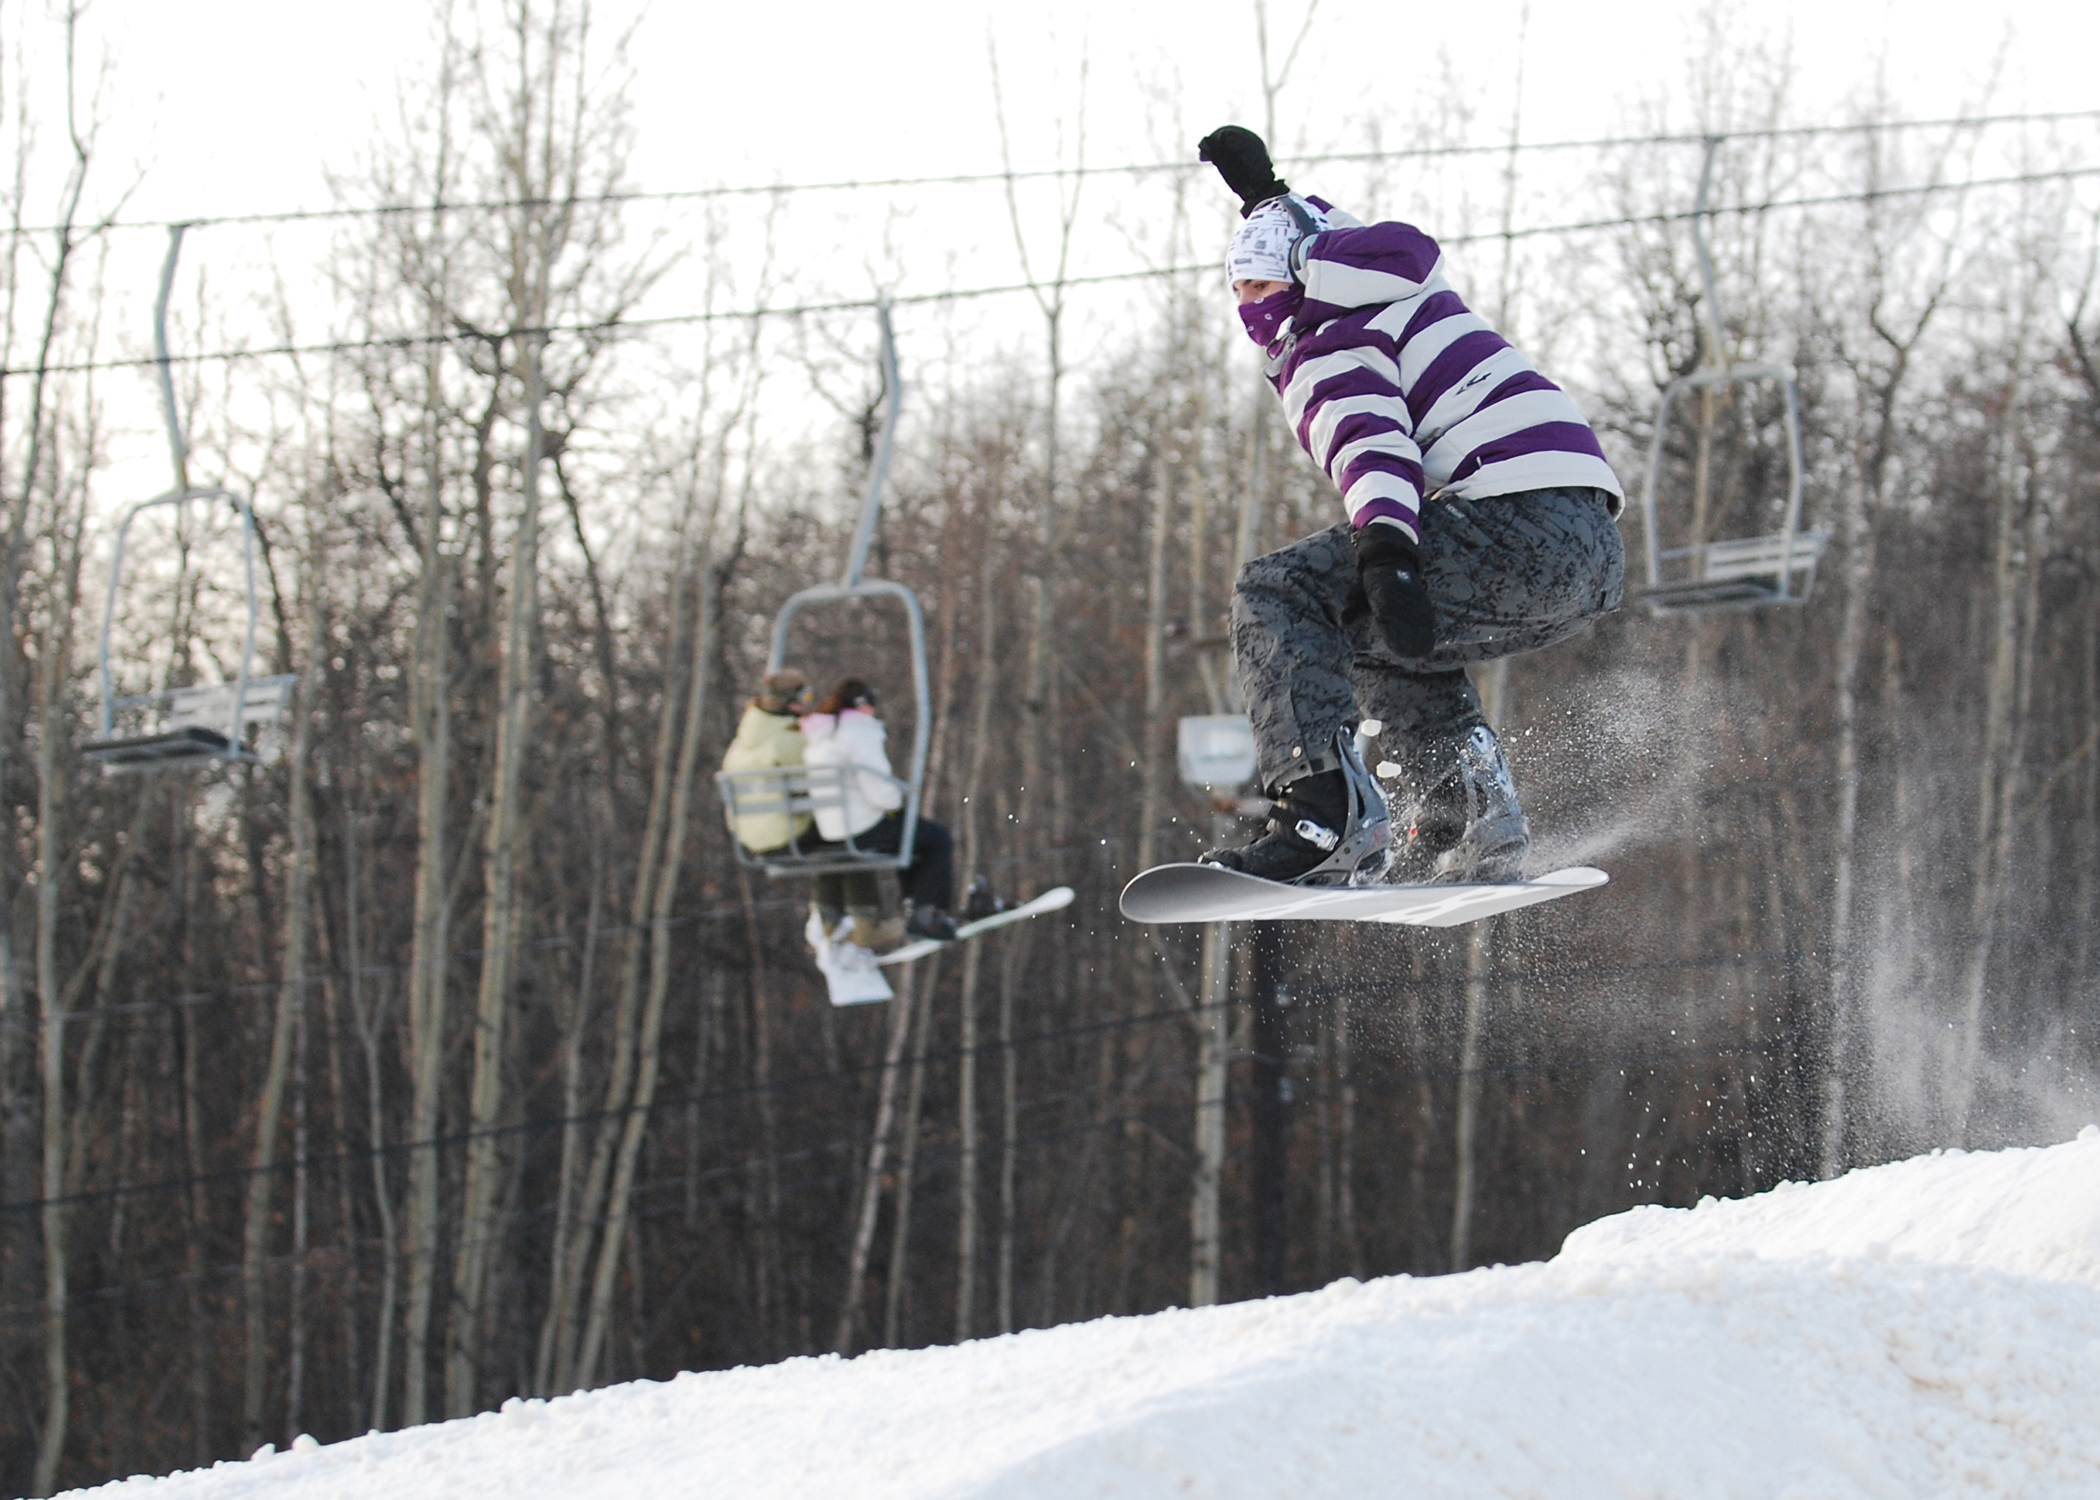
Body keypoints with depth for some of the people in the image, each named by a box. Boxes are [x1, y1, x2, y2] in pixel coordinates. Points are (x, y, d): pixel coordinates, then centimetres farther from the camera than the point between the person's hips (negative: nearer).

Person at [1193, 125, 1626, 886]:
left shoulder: (1325, 346, 0)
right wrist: (1267, 195, 64)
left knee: (1278, 594, -10)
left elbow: (1374, 442, -22)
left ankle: (1327, 811, -28)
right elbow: (1328, 251, 50)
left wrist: (1385, 556, -38)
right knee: (1384, 639, 34)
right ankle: (1467, 806, 13)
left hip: (1519, 529, -10)